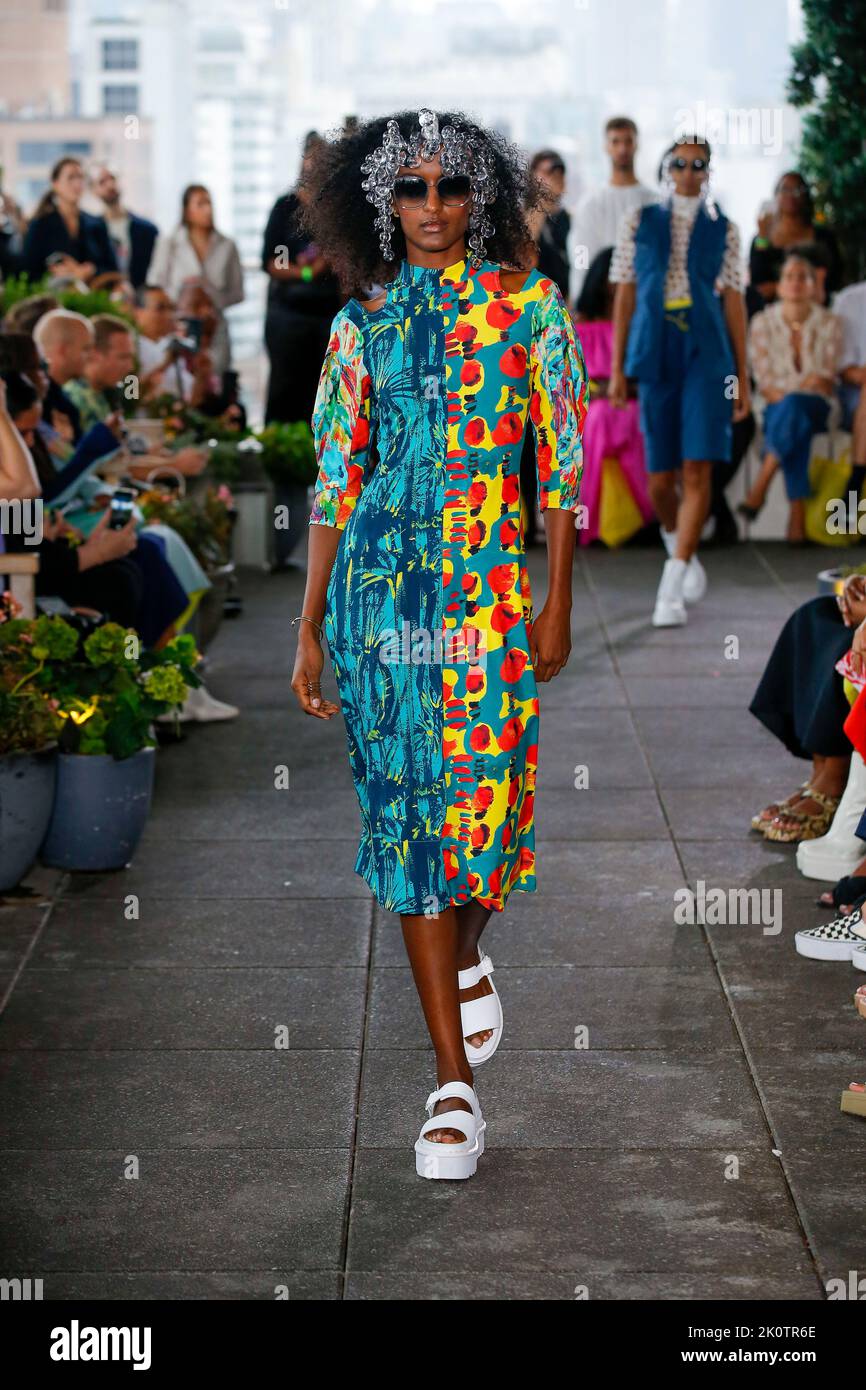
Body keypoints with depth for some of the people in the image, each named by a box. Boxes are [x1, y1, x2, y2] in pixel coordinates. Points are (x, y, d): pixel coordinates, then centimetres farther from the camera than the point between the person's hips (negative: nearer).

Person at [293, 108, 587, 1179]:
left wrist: (558, 601, -3)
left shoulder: (528, 305, 4)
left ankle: (464, 959, 36)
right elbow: (335, 482, 8)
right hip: (376, 586, 2)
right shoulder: (361, 326, 8)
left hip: (490, 588, -1)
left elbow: (564, 460, 3)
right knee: (406, 811, 1)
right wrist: (310, 628, 5)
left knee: (483, 802, -3)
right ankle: (455, 1081, 9)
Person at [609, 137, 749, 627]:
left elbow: (734, 303, 8)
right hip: (655, 357, 1)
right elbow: (625, 296, 8)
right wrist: (616, 368, 3)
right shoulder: (640, 222, 8)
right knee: (660, 480, 3)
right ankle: (682, 551, 33)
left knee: (697, 472, -11)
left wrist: (742, 376, 5)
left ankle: (671, 589, -8)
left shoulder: (723, 229, 8)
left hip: (706, 357, -1)